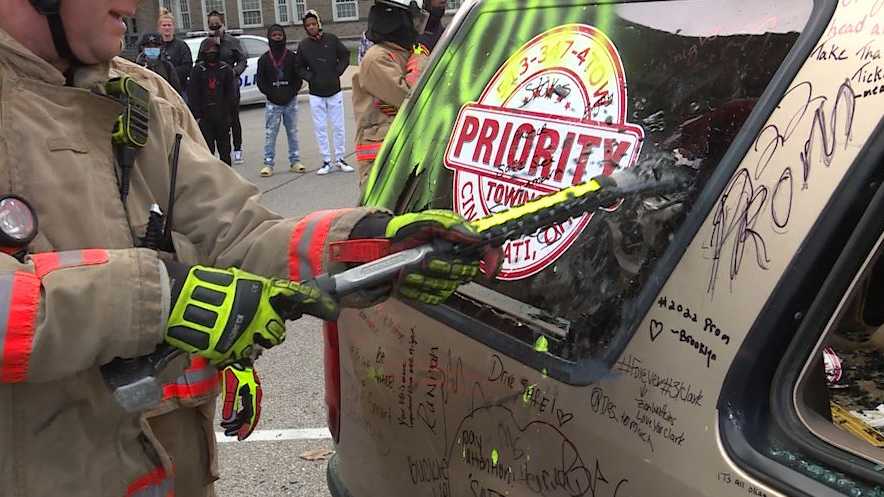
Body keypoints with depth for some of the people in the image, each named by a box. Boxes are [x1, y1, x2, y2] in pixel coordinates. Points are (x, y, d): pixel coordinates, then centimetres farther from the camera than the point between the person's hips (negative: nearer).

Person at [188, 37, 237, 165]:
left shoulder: (225, 69, 4)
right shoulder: (198, 70, 2)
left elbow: (231, 92, 7)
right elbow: (193, 94, 1)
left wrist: (229, 112, -2)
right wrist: (196, 115, -6)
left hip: (223, 116, 1)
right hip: (204, 116, -1)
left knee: (224, 148, 9)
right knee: (207, 148, 0)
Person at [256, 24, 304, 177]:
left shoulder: (292, 57, 4)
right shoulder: (264, 59, 4)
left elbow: (298, 78, 5)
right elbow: (260, 80, 4)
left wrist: (291, 93, -9)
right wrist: (272, 94, -9)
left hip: (291, 101, 1)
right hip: (272, 103, 0)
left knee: (293, 132, 7)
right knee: (270, 133, -3)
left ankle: (295, 161, 16)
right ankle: (268, 163, 1)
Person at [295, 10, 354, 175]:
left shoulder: (331, 39, -2)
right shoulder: (303, 45, 1)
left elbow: (345, 55, 6)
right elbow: (300, 67, 9)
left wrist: (338, 72, -4)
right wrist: (310, 77, -6)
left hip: (335, 91, -1)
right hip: (315, 94, 1)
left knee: (338, 126, 4)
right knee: (320, 128, 2)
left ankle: (340, 159, 15)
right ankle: (327, 161, 10)